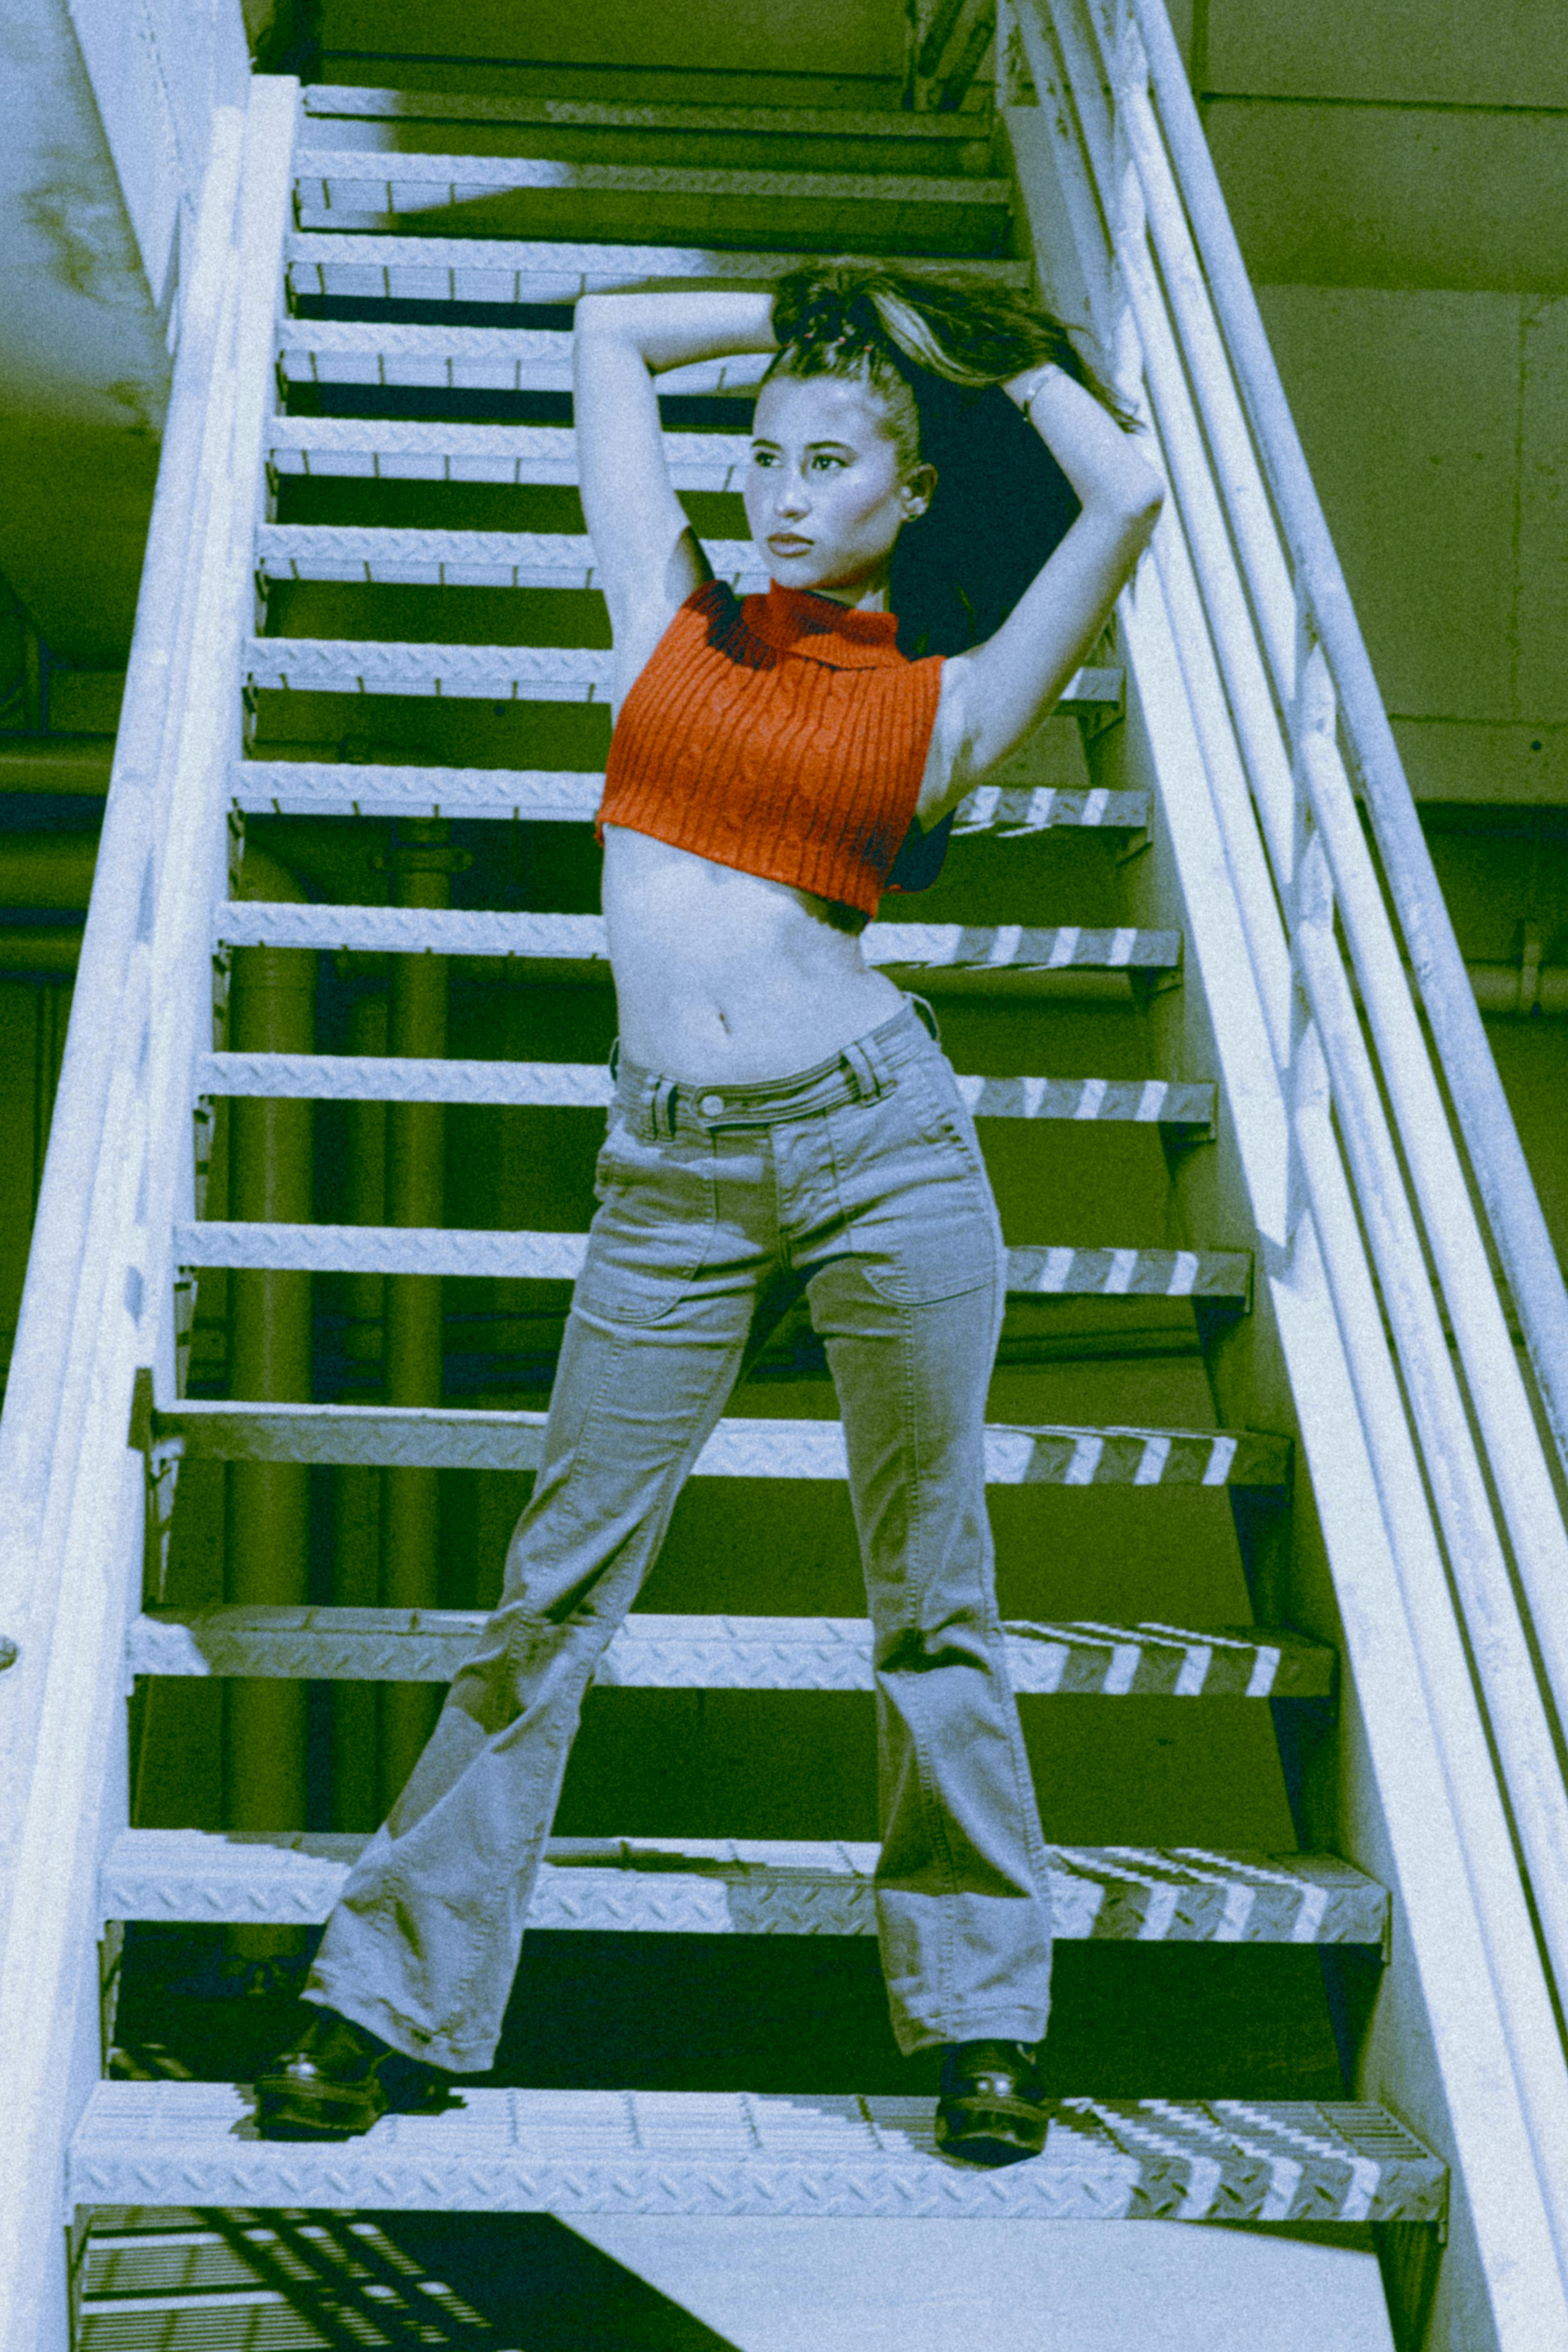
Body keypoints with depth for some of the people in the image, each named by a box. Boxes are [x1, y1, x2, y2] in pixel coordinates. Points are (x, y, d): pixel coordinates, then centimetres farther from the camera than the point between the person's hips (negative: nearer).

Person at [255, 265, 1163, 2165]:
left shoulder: (942, 703, 6)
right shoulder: (677, 619, 13)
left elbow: (1129, 498, -2)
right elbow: (609, 331, 20)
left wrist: (980, 349, 12)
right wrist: (813, 312, 25)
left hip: (880, 1135, -1)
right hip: (670, 1173, 1)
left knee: (930, 1590, 7)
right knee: (558, 1588, 4)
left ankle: (978, 2014, 20)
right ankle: (391, 1999, 13)